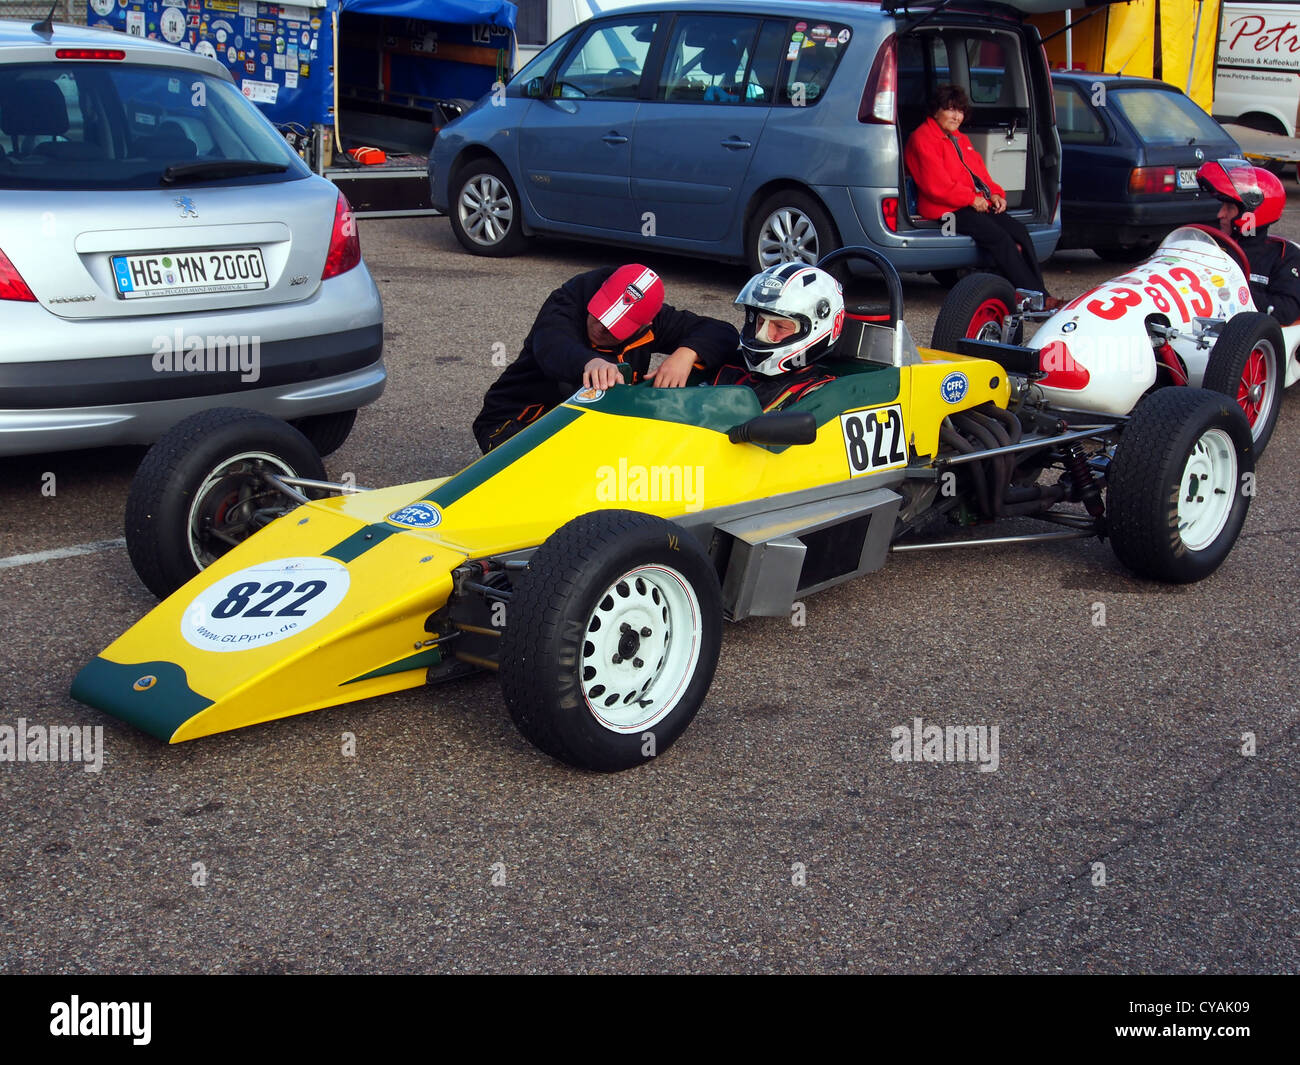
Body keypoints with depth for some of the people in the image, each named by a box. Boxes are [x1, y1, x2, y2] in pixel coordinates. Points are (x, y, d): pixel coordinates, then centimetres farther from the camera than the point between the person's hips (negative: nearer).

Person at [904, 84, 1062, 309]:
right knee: (999, 237, -26)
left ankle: (1040, 294, -18)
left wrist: (995, 194, 5)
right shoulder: (922, 139, -4)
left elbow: (979, 171, 26)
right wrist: (971, 199, -14)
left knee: (1018, 230, -14)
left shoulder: (961, 139, 27)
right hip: (947, 210, -9)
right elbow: (936, 185, -14)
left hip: (977, 204, 9)